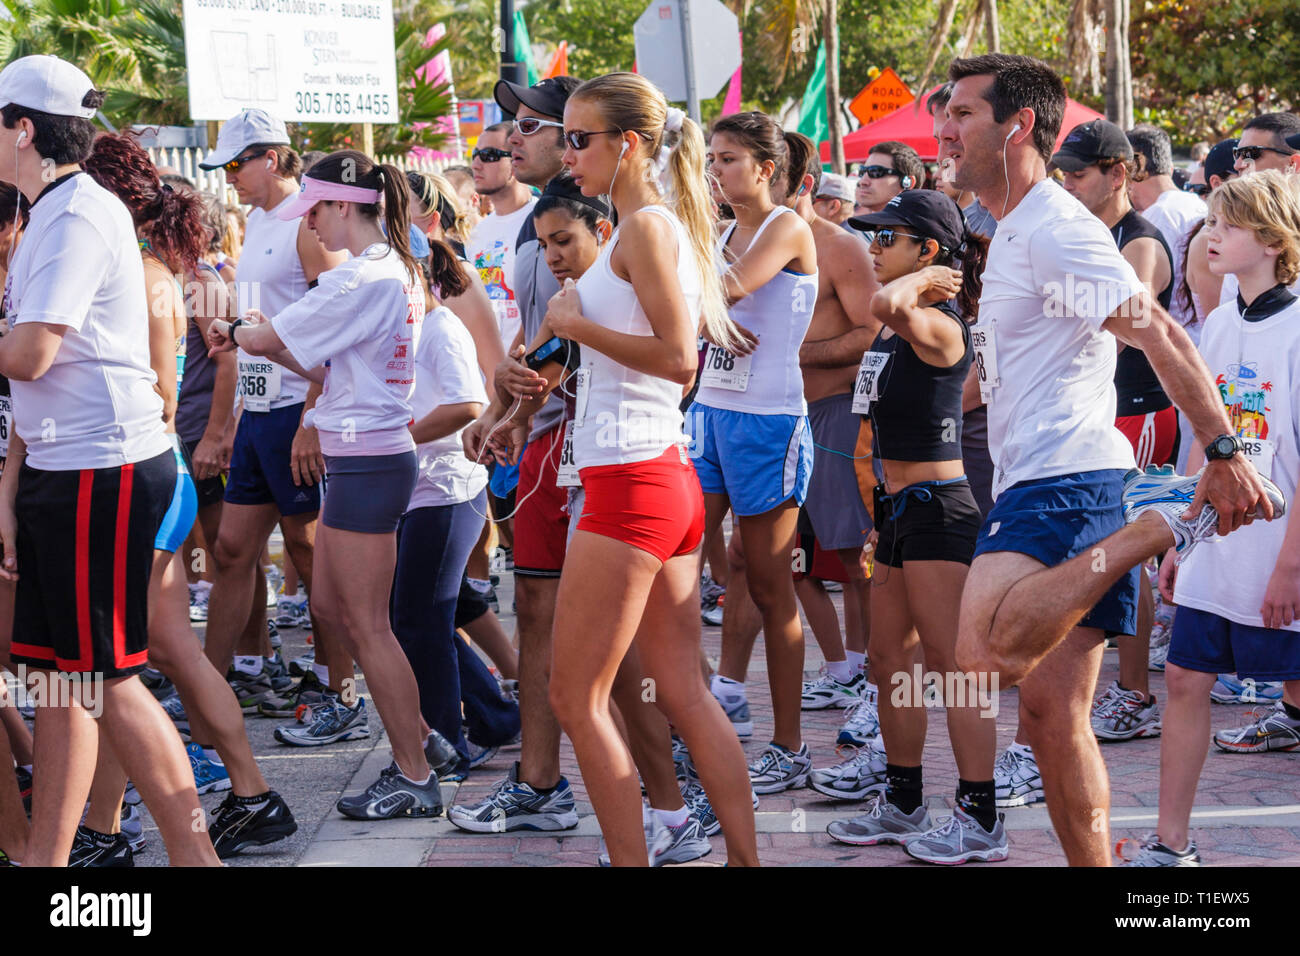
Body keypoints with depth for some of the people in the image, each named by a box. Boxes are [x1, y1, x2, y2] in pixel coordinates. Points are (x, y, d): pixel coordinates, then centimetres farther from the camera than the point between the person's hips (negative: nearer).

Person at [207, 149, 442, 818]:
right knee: (331, 606, 17)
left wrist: (238, 331, 9)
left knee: (366, 624, -3)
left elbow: (267, 337, -12)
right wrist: (261, 342, 9)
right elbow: (328, 367, 16)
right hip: (366, 455, 10)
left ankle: (414, 778, 3)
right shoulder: (395, 270, 14)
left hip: (366, 462, -10)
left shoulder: (364, 278, -17)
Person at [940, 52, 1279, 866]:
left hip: (1063, 482, -10)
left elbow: (1161, 335, -19)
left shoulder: (1054, 229, -12)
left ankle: (1158, 522, -15)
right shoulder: (1017, 232, 20)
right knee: (1052, 705, 9)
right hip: (1040, 485, 10)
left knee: (986, 653, -28)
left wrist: (1224, 452, -23)